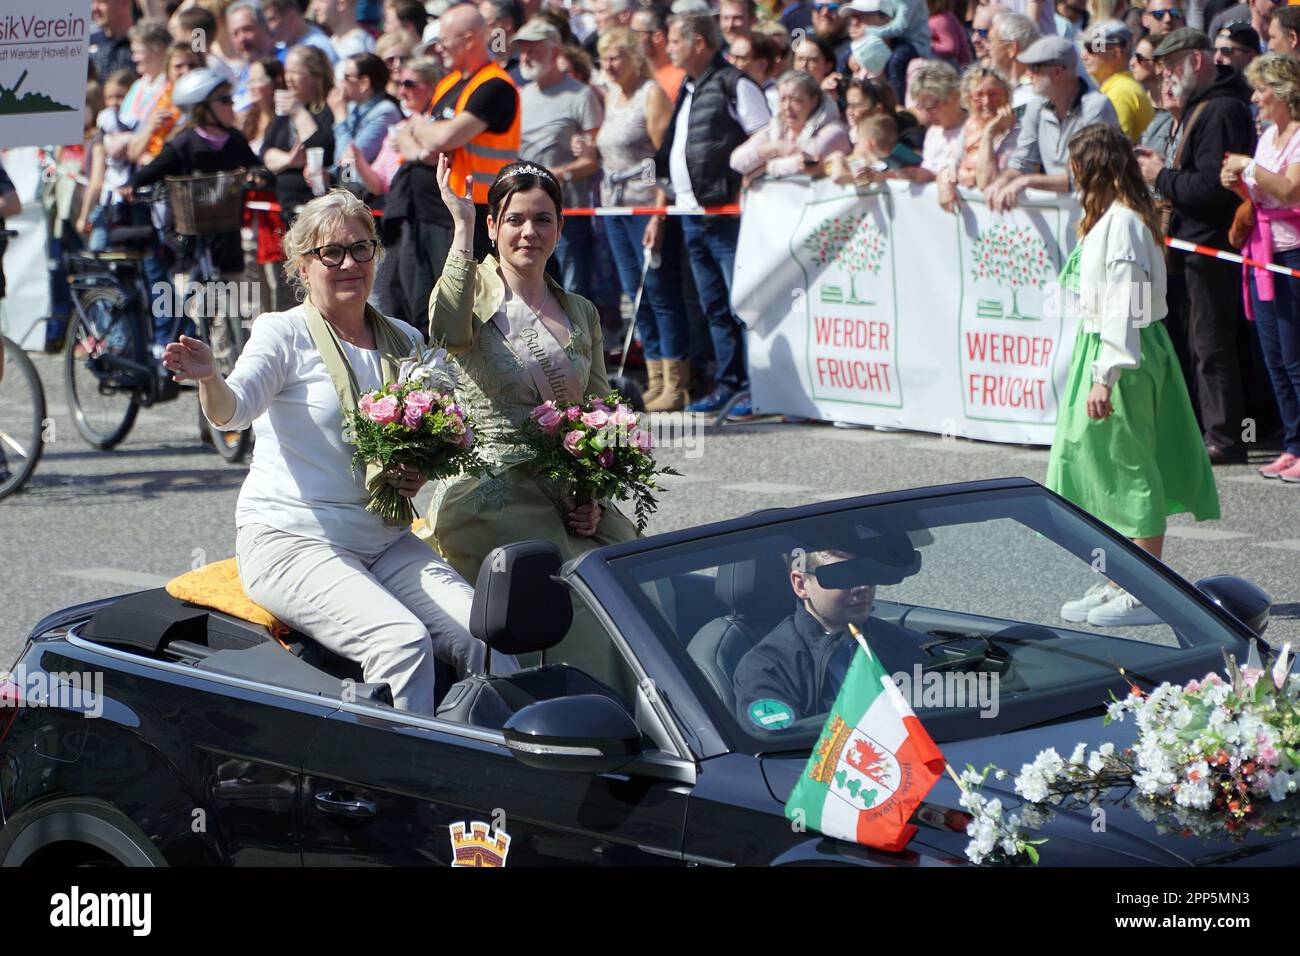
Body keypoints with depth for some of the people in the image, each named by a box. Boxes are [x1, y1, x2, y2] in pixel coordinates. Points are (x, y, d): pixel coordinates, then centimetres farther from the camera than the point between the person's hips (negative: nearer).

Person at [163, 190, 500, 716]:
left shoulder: (404, 341, 13)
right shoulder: (283, 333, -4)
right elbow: (232, 411, -21)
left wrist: (420, 473, 0)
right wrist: (209, 379, -44)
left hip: (386, 542, 6)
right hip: (289, 540, -6)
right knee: (403, 641, -30)